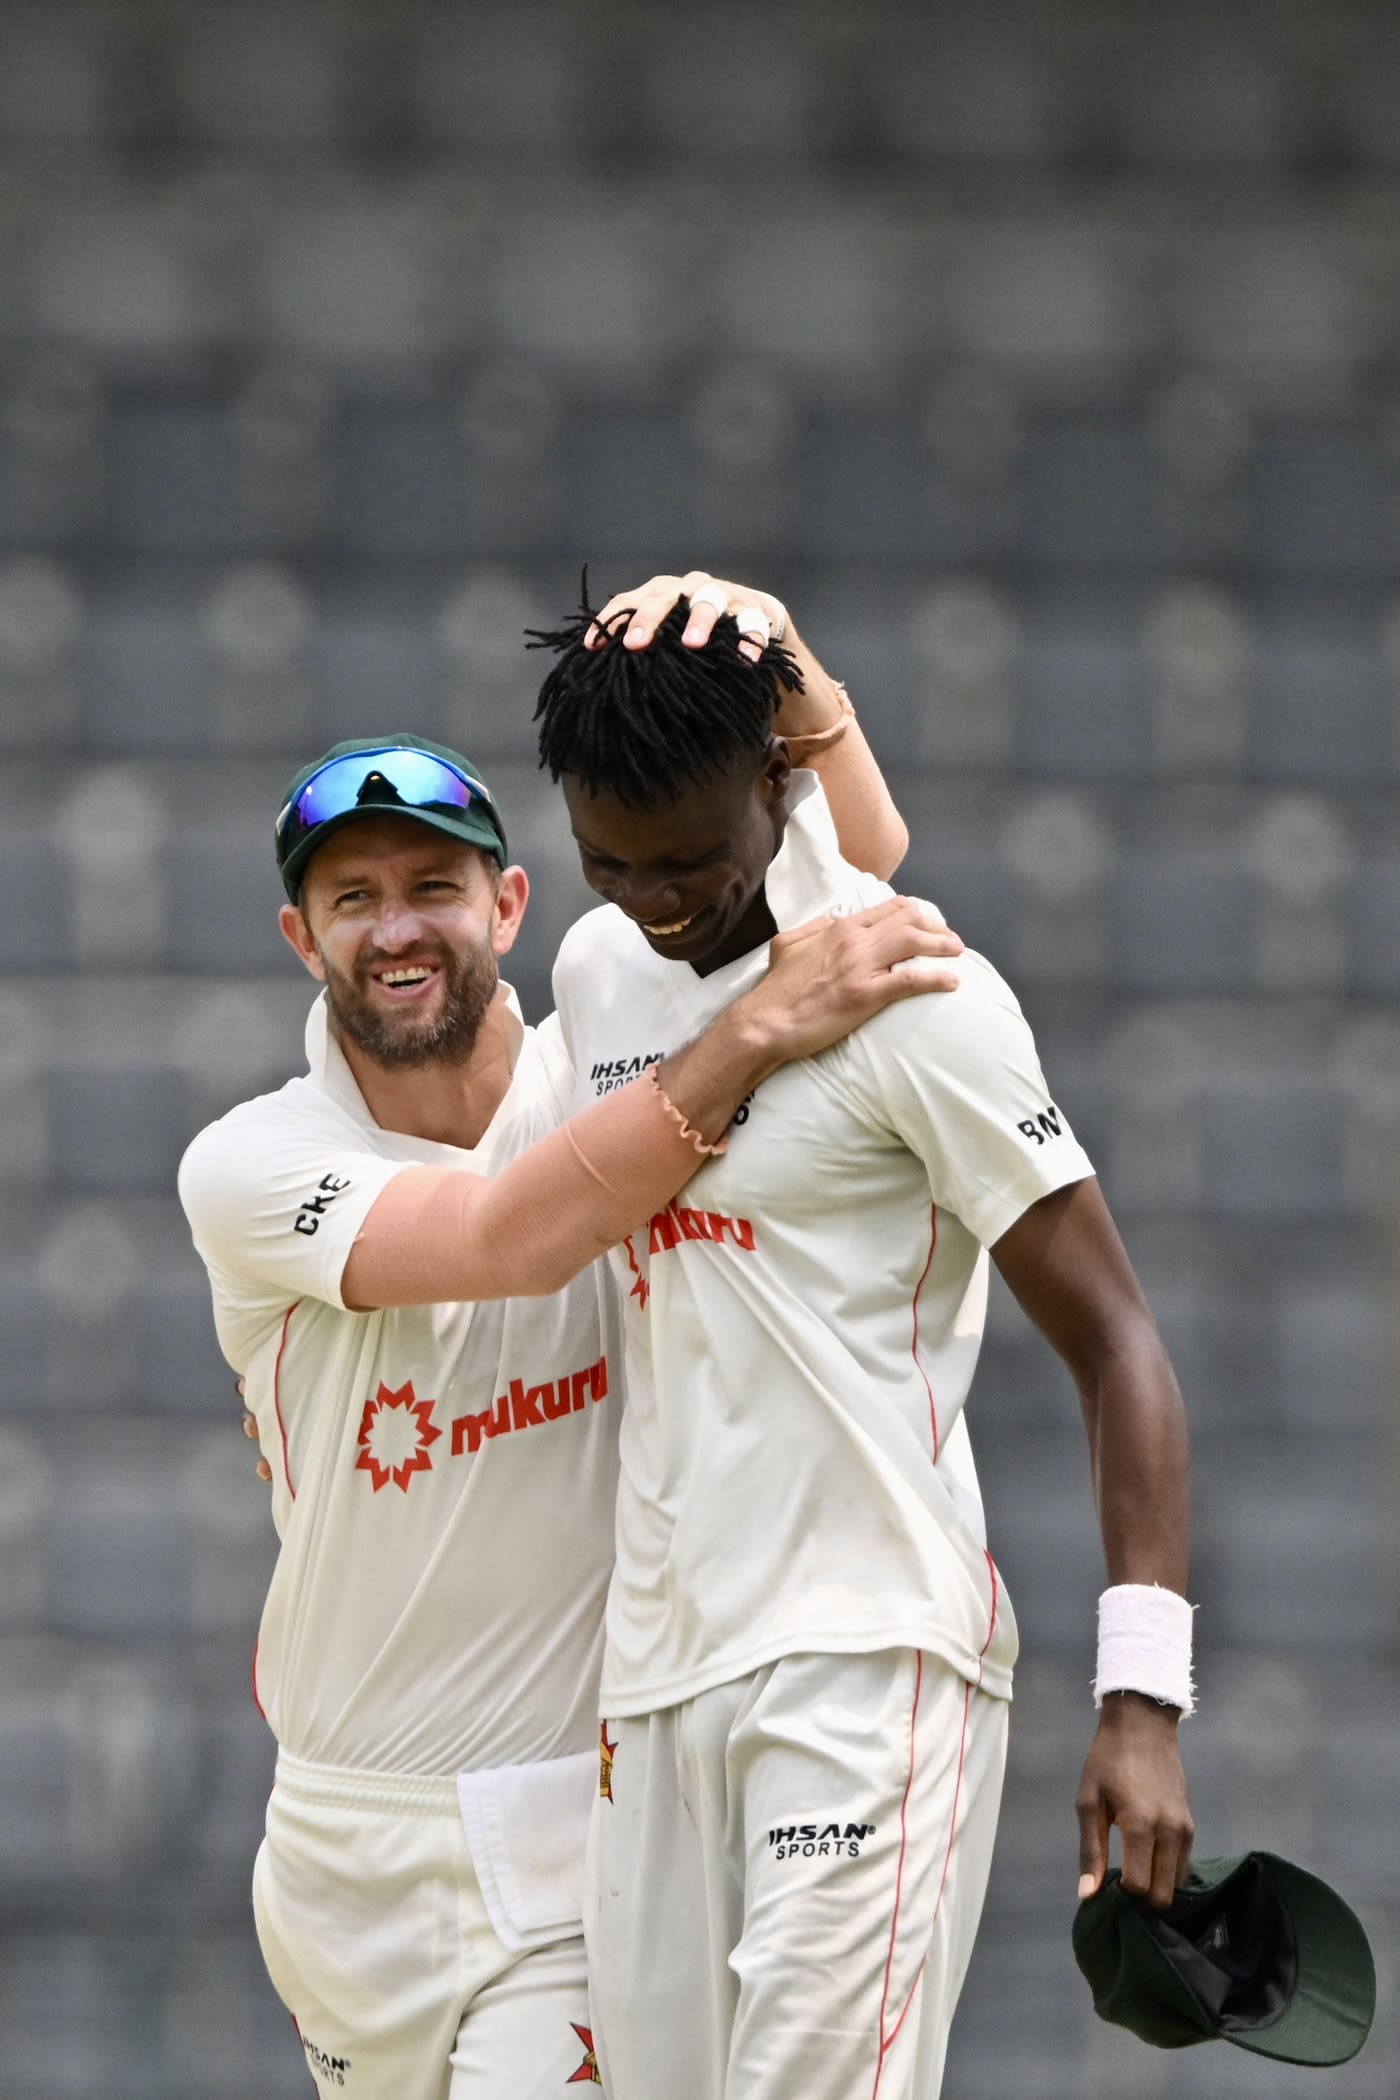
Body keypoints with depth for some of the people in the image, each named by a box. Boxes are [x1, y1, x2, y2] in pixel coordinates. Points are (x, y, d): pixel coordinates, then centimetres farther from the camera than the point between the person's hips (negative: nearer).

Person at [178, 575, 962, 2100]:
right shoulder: (247, 1169, -6)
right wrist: (760, 1032, -31)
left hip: (587, 1821, -2)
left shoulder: (601, 1066, -1)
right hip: (346, 1842, 2)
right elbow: (504, 1236, -24)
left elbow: (853, 859, -8)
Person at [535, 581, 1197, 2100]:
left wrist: (1142, 1702, -16)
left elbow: (1114, 1348, -8)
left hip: (873, 1657, -7)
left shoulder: (912, 993, -8)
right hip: (656, 1677, 7)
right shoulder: (594, 974, 14)